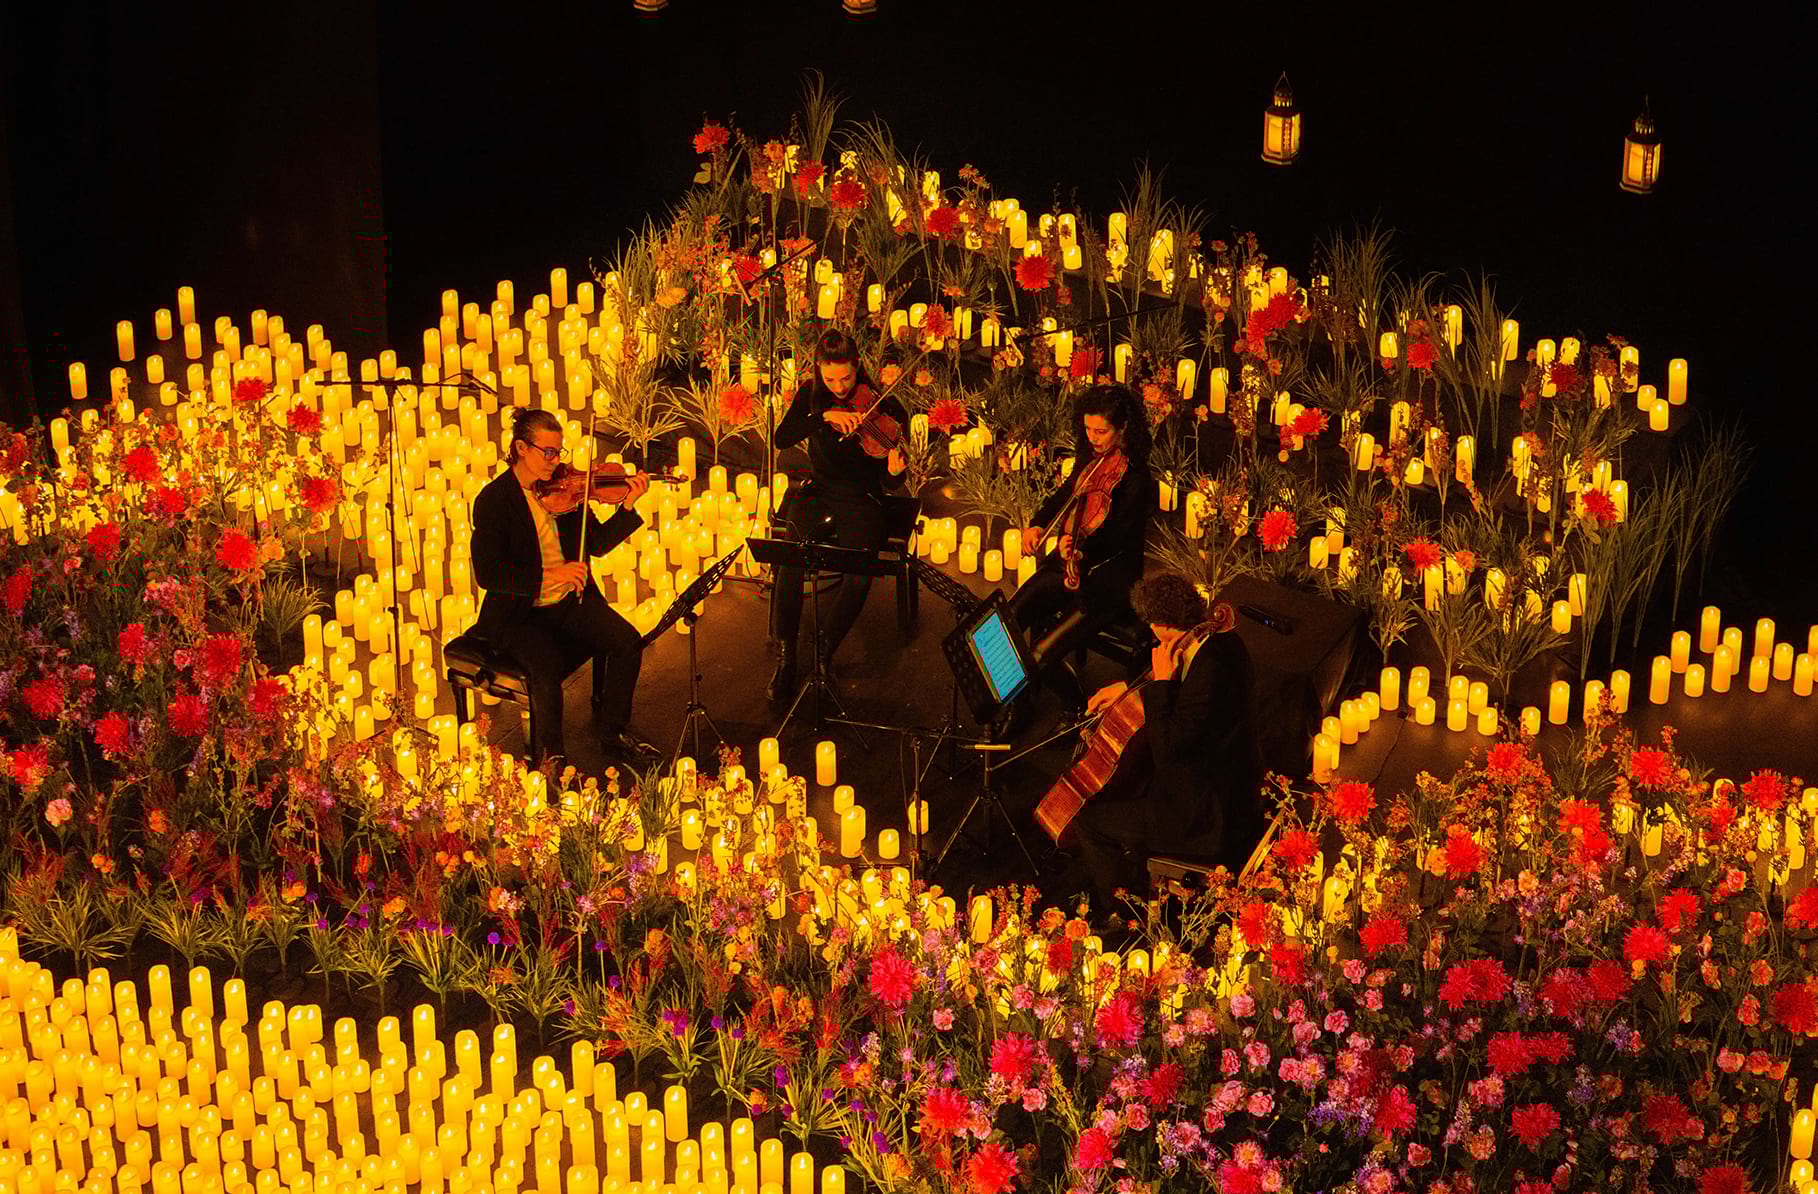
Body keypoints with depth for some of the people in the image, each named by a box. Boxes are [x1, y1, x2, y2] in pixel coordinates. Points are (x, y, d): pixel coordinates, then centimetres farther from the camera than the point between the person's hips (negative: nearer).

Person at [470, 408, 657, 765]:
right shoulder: (494, 500, -12)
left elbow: (597, 544, 6)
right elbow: (487, 573, -19)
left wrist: (628, 506, -9)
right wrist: (548, 576, -29)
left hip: (569, 601, 5)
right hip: (520, 612, -5)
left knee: (628, 642, -15)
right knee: (548, 669, -30)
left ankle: (613, 732, 6)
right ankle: (548, 757, -5)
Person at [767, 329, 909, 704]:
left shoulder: (885, 409, -6)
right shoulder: (812, 396, 2)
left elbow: (888, 483, -7)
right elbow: (782, 439, -13)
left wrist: (895, 471, -31)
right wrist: (825, 416, -25)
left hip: (860, 500, -1)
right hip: (818, 493, 2)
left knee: (859, 577, -29)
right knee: (791, 557, -29)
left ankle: (823, 654, -9)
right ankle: (785, 657, -18)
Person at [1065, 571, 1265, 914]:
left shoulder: (1210, 673, -33)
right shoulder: (1220, 641, -3)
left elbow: (1166, 749, -29)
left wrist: (1160, 682, -24)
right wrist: (1129, 687, 13)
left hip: (1209, 815, -10)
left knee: (1089, 821, -1)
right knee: (1118, 784, 27)